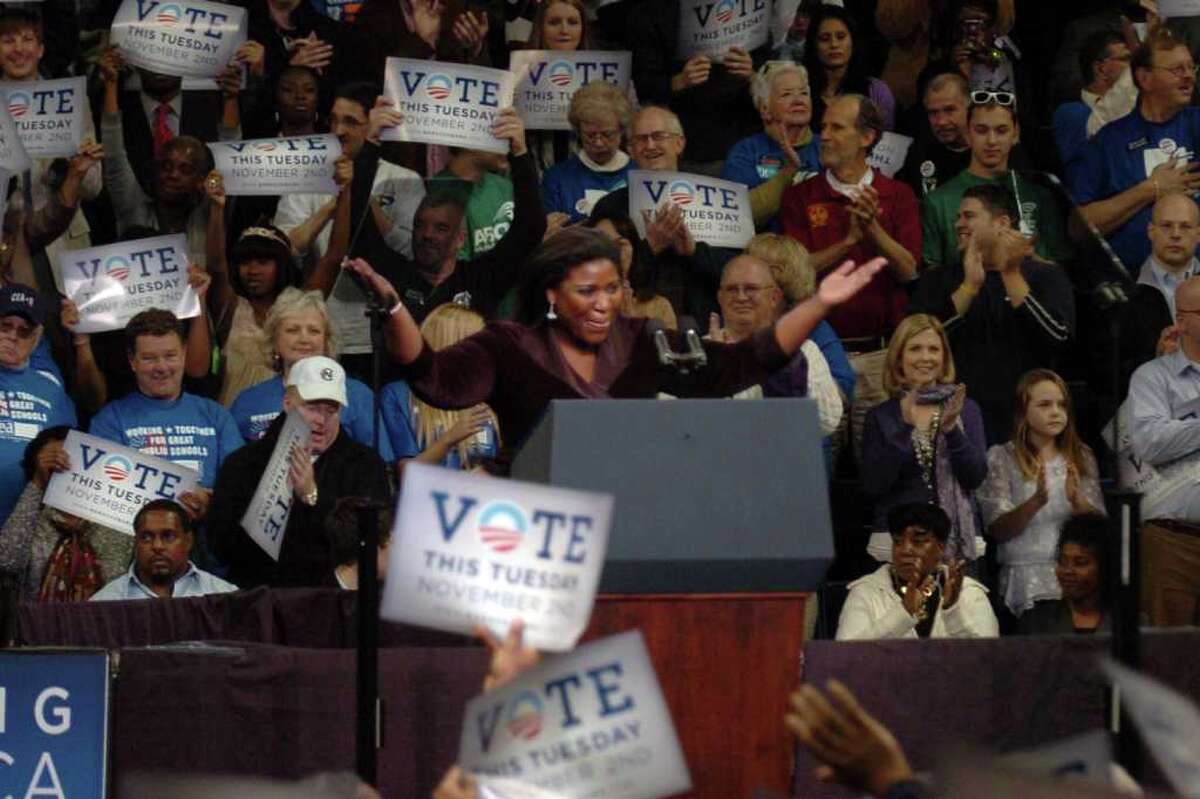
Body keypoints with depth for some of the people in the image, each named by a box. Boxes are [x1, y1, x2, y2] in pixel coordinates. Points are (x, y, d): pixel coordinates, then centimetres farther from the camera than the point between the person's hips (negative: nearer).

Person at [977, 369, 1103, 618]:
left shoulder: (1082, 457, 14)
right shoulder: (1002, 458, 4)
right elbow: (997, 530, -3)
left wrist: (1078, 502, -13)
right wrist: (1035, 502, -20)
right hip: (1029, 575, -3)